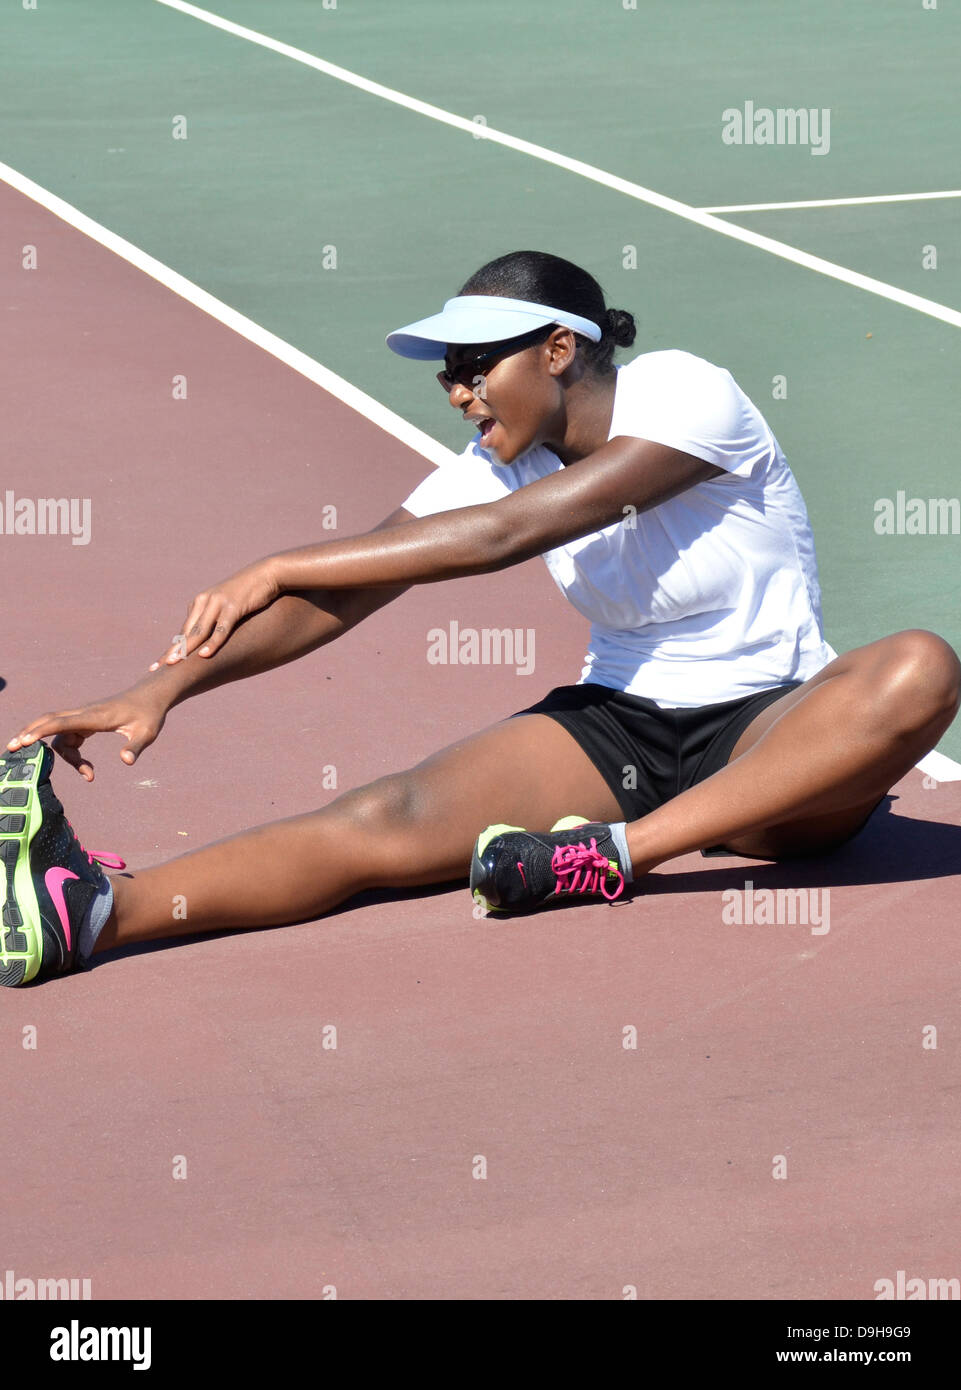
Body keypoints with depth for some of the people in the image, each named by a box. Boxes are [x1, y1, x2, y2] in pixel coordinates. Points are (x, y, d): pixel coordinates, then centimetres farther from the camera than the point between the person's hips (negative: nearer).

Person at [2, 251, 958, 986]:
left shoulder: (687, 398, -17)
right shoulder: (502, 461, 1)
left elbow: (505, 534, -25)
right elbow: (345, 596, -6)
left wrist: (279, 569, -23)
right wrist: (169, 684, -21)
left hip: (772, 737, -3)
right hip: (617, 729, 3)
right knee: (393, 820, -24)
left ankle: (620, 853, -40)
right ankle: (86, 912, -49)